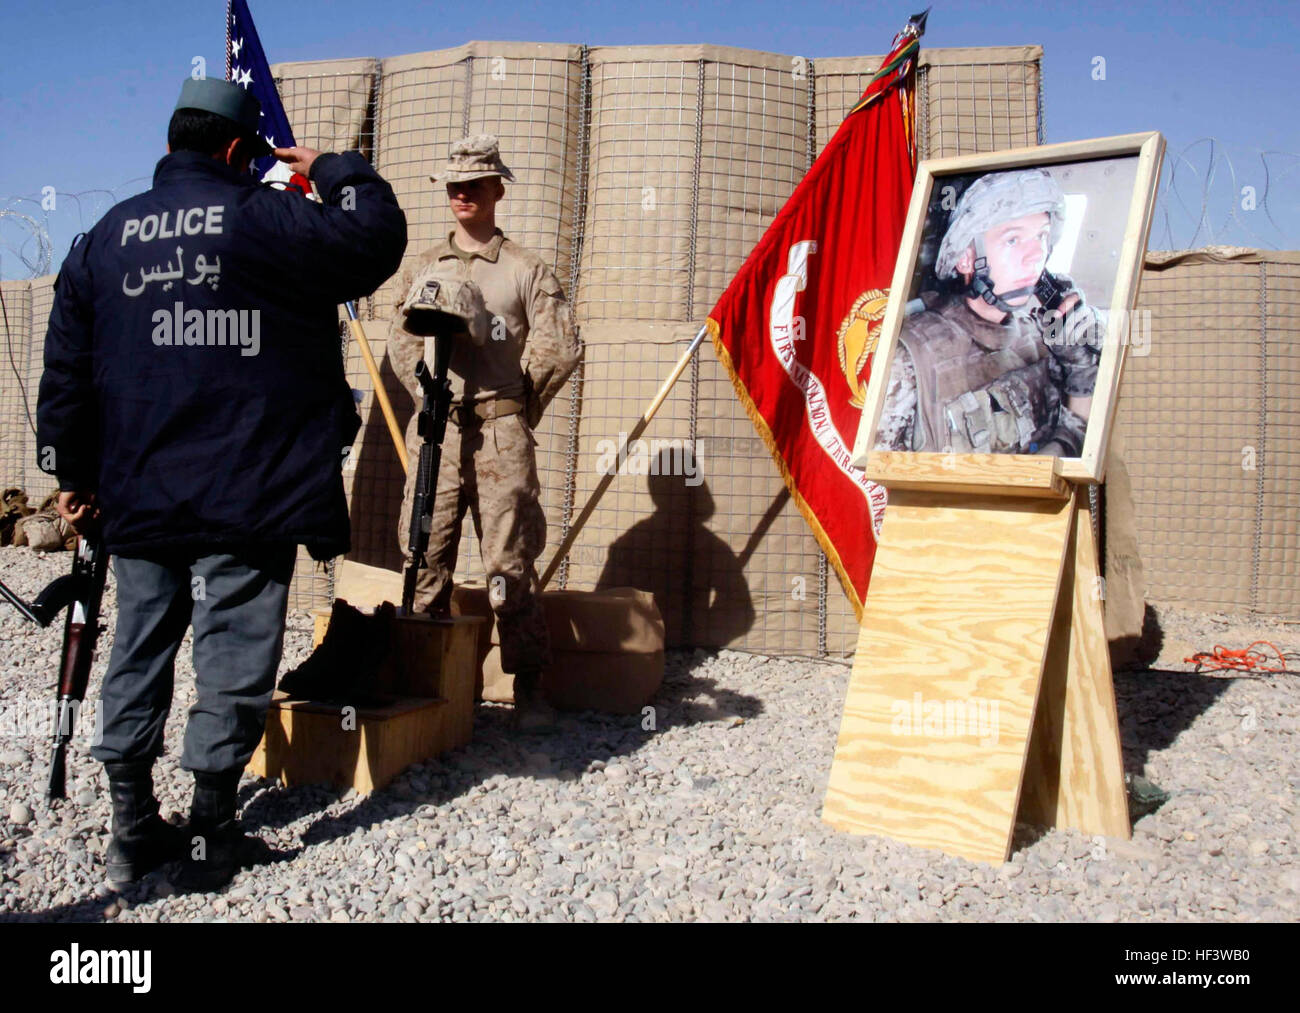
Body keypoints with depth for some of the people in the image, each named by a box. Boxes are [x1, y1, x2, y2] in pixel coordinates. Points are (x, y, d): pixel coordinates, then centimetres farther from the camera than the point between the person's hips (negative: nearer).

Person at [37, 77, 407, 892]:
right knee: (233, 657, 4)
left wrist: (73, 473, 20)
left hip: (138, 496, 5)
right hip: (248, 496, -5)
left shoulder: (104, 238, 10)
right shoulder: (266, 220, -7)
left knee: (140, 650, 15)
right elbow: (378, 234, -1)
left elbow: (67, 369, 11)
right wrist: (332, 170, 15)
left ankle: (134, 827, 23)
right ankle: (210, 833, 11)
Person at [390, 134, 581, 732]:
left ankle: (529, 689, 3)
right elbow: (401, 343, 16)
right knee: (426, 558, 3)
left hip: (501, 431, -3)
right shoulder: (424, 268, 18)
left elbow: (559, 350, 1)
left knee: (510, 564, -4)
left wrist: (513, 409, 4)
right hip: (434, 429, 3)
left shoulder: (527, 269, 7)